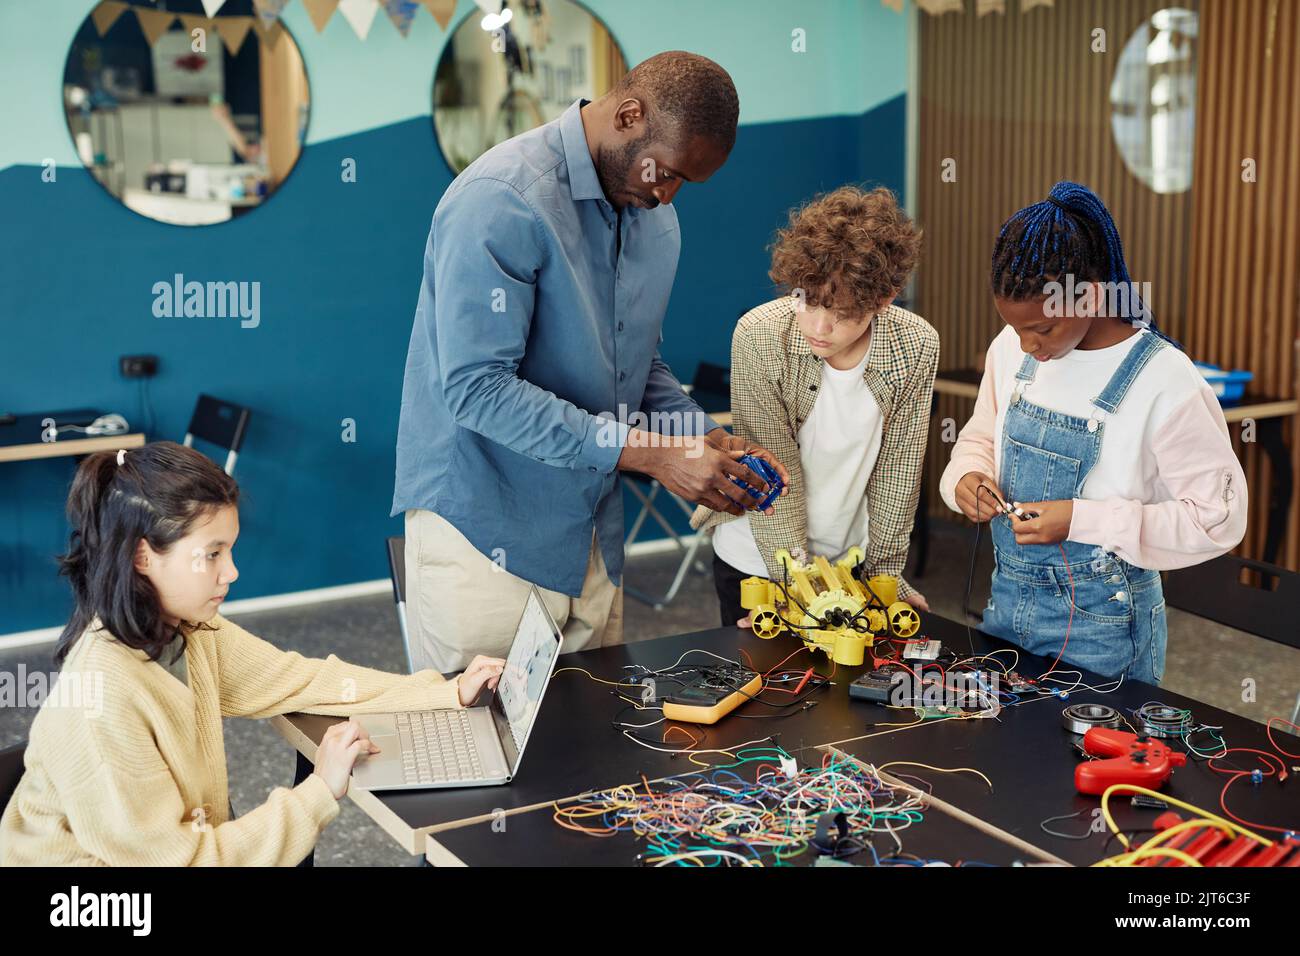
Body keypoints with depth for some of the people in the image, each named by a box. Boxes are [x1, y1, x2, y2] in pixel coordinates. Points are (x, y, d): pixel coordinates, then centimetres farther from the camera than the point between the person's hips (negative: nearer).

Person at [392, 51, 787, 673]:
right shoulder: (502, 201, -18)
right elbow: (477, 387, -24)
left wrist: (711, 440, -1)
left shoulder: (657, 219, 9)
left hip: (591, 539, 7)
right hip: (483, 532, -7)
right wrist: (646, 453, -24)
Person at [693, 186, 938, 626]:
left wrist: (884, 570, -6)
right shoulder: (759, 336, -23)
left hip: (850, 556, 2)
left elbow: (896, 469, -8)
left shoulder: (917, 346, -16)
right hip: (755, 558, -2)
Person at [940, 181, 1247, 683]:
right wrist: (967, 477, -9)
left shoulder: (1163, 380, -19)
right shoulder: (1011, 349, -2)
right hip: (1006, 602, 6)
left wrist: (1079, 520, -23)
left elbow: (1217, 518, -17)